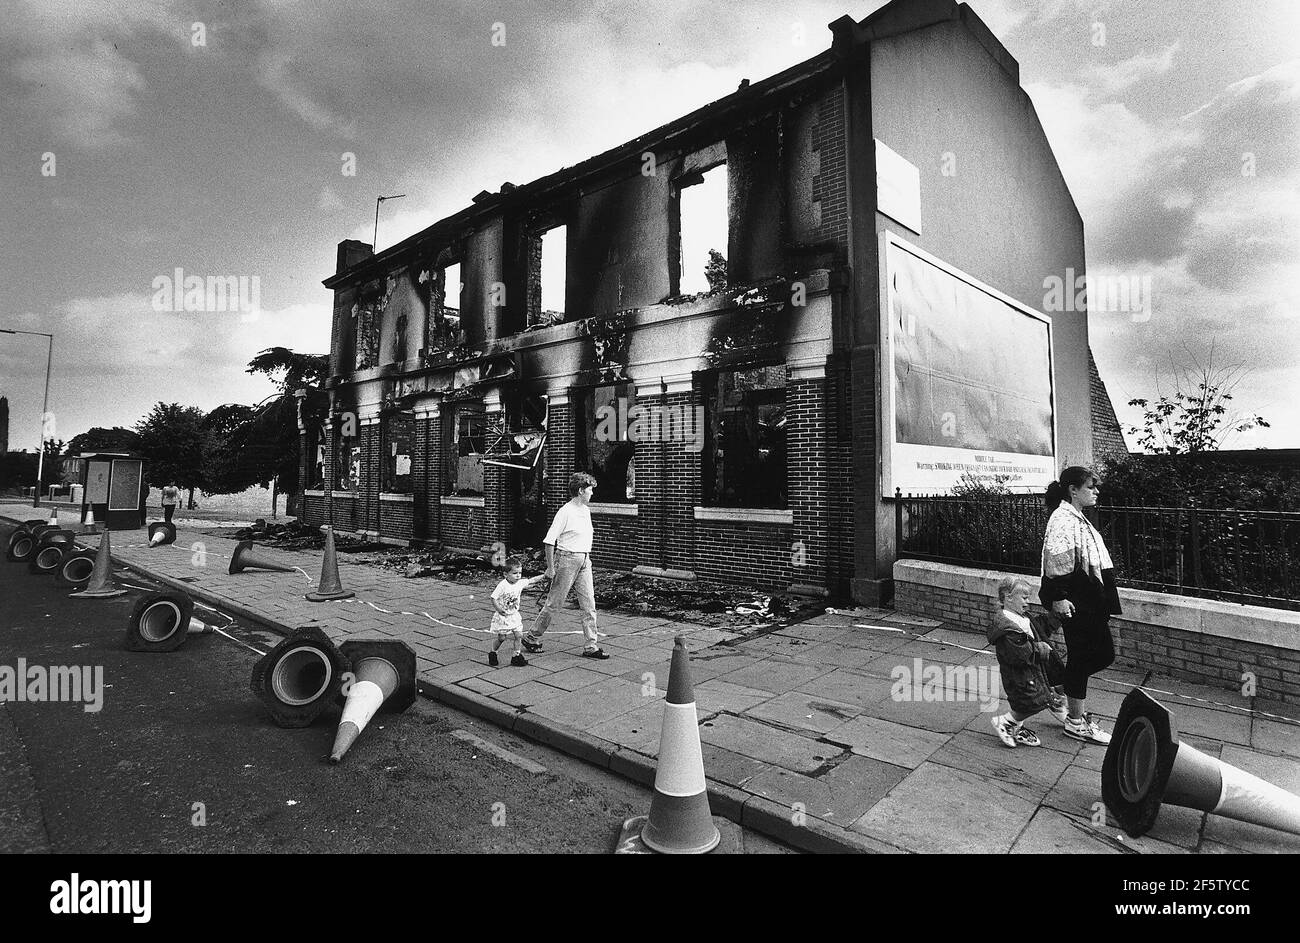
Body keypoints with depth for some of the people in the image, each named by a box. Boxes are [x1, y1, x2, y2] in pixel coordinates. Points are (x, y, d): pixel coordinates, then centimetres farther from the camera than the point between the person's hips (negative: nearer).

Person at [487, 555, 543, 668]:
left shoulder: (520, 583, -3)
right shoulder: (502, 585, -21)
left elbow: (532, 580, 6)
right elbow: (493, 598, -17)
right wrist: (499, 609, -25)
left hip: (514, 615, 5)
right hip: (503, 616, -5)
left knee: (519, 635, -1)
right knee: (501, 637, 4)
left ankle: (517, 656, 10)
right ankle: (492, 653, 28)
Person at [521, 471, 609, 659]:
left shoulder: (586, 510, 11)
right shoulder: (565, 512, -14)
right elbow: (549, 540, -15)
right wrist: (550, 567, -15)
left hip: (584, 560, 8)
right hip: (567, 559, -7)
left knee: (589, 604, 3)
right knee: (554, 602, 3)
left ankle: (592, 646, 8)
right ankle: (532, 638, 20)